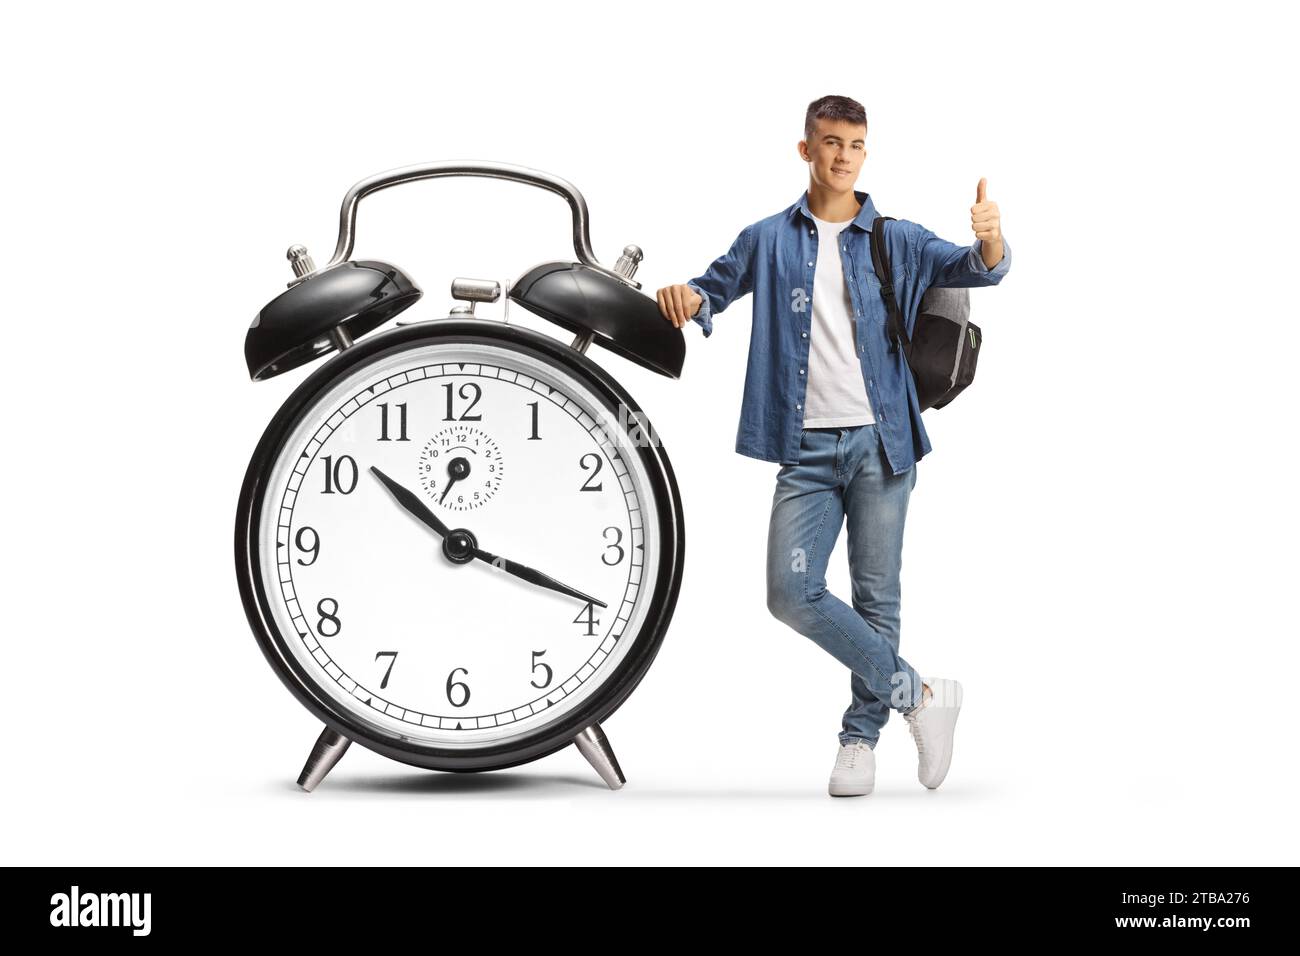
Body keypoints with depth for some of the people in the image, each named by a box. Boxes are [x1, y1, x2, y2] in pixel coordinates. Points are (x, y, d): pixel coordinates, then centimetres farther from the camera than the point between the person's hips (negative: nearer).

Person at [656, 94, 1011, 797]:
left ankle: (860, 735, 18)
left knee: (876, 596, 4)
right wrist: (686, 295, -9)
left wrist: (990, 239, -27)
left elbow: (973, 269, -3)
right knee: (793, 593, -9)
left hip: (881, 442, -1)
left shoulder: (896, 241, 6)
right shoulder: (768, 240, 9)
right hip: (807, 448, 1)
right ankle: (914, 693, 3)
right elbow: (714, 288, 16)